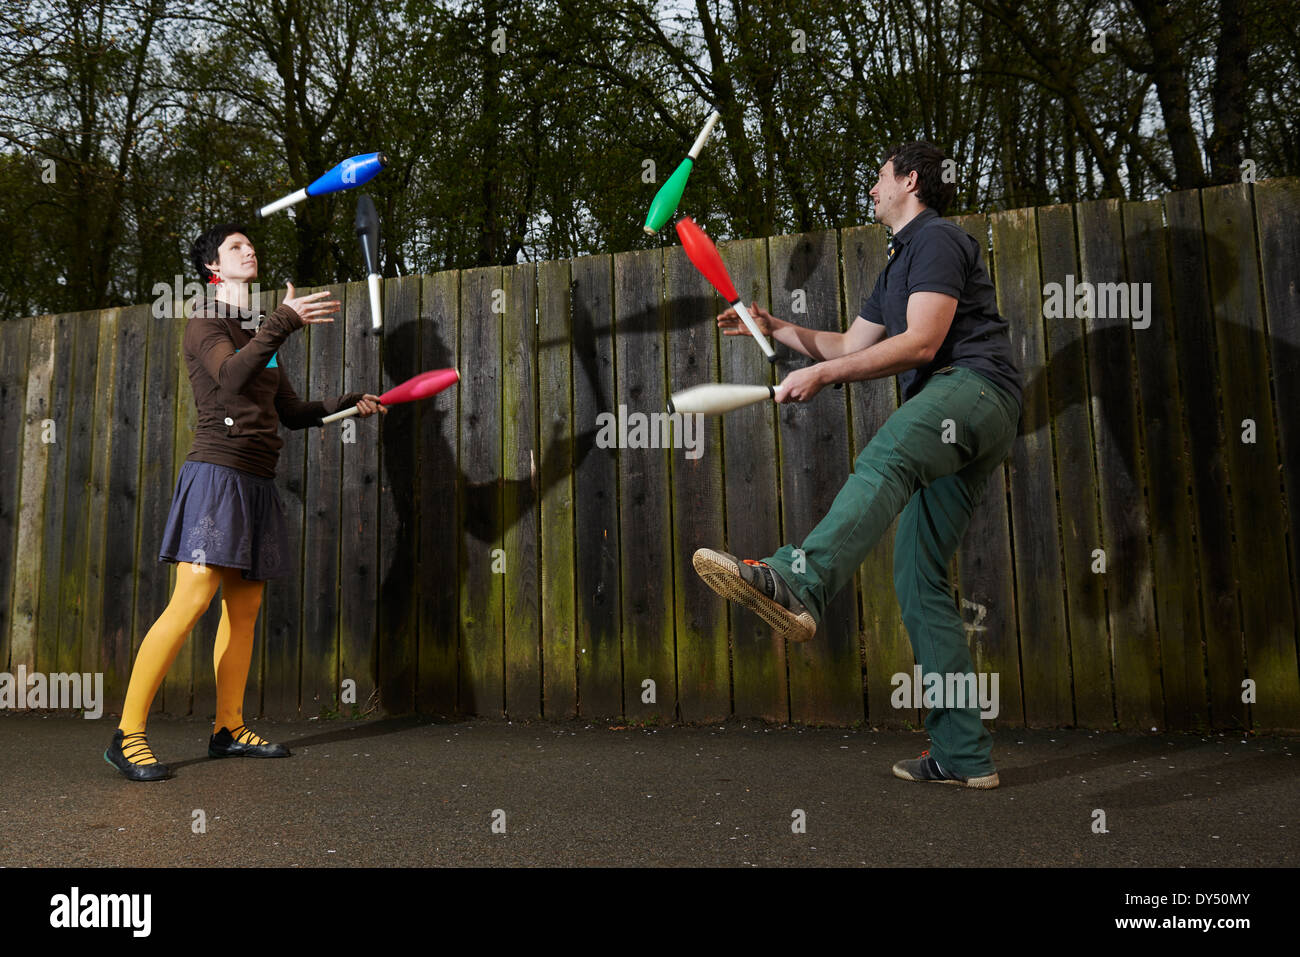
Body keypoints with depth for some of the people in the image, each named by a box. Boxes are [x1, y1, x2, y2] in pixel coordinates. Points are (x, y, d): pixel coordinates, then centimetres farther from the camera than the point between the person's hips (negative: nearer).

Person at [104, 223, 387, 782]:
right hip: (218, 472, -8)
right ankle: (127, 736, -9)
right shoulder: (205, 324, 2)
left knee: (245, 606, 6)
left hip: (257, 482, 8)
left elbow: (291, 412, 25)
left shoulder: (259, 335, 24)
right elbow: (232, 376, -20)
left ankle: (229, 729, 13)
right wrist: (285, 321, -29)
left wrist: (350, 403, 15)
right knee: (191, 600, -16)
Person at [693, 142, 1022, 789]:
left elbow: (921, 342, -13)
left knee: (885, 457, -40)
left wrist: (823, 375, -17)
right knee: (919, 580, 2)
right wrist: (775, 328, 25)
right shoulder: (899, 262, 33)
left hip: (976, 387, -9)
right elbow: (851, 345, 34)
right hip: (945, 421, 9)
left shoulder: (936, 239, 2)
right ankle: (963, 754, 4)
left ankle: (797, 583, -68)